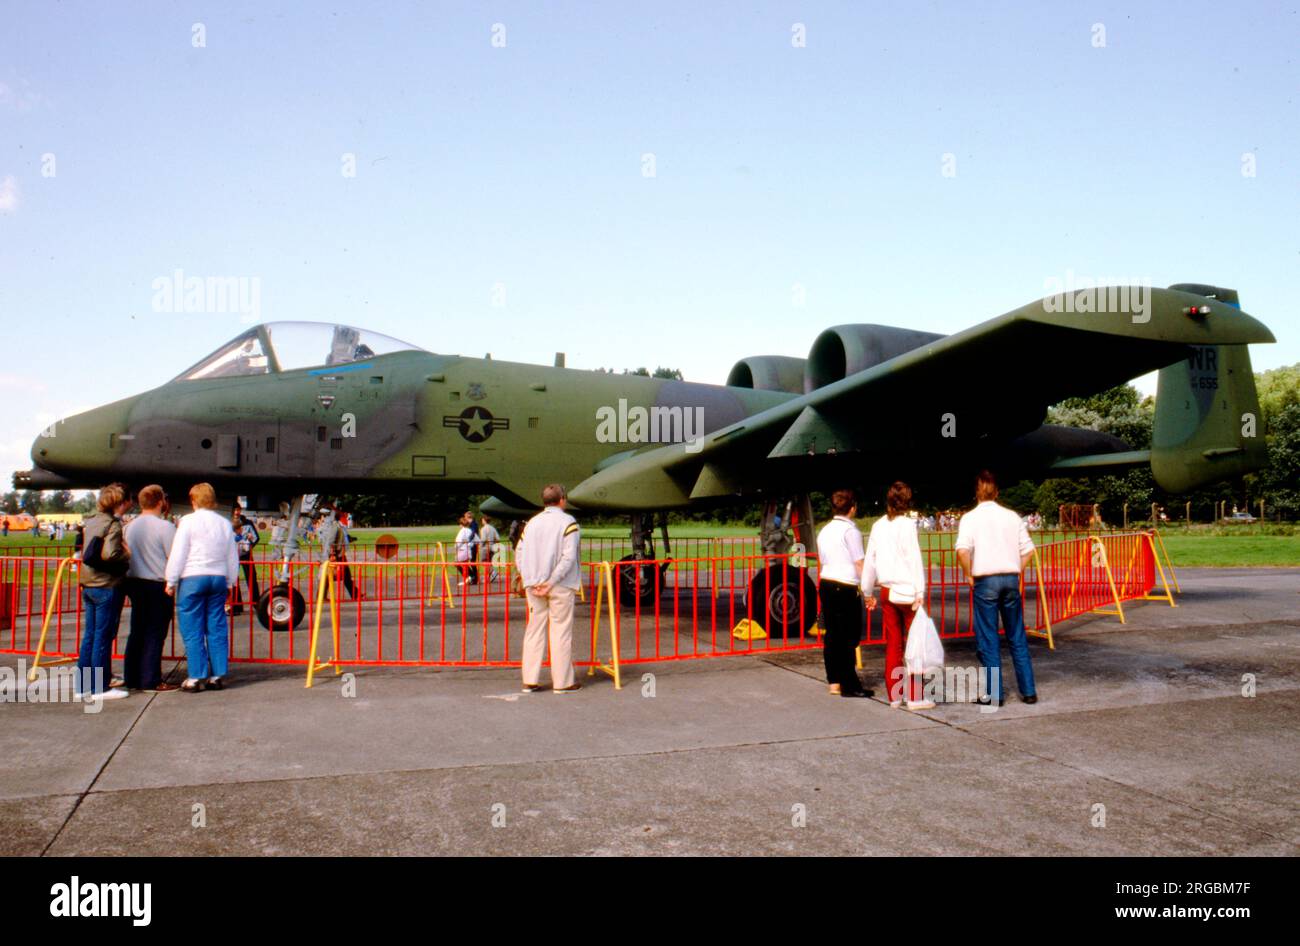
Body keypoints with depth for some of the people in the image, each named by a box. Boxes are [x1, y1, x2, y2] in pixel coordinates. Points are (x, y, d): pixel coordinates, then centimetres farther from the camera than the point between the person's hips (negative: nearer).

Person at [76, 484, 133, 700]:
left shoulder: (92, 521, 12)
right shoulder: (114, 524, -13)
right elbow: (109, 554, -25)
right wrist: (127, 555, -6)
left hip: (88, 585, 8)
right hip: (107, 586, -8)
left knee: (89, 635, 13)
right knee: (104, 636, -2)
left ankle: (83, 685, 19)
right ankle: (100, 687, 3)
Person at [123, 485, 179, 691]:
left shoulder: (130, 526, 8)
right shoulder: (165, 527, -13)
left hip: (134, 582, 7)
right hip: (158, 585, -7)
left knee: (137, 632, 14)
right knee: (155, 634, -2)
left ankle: (132, 678, 19)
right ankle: (151, 680, 0)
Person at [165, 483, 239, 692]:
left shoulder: (188, 521, -4)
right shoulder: (224, 524, 11)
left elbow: (178, 554, -6)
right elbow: (232, 557, 15)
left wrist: (171, 581, 1)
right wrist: (230, 582, 24)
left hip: (192, 578, -4)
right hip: (218, 578, 5)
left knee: (192, 631, 1)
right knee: (217, 628, 8)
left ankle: (196, 678, 1)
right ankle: (218, 675, 10)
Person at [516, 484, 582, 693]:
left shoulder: (532, 523, 10)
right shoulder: (567, 521, -6)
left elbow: (519, 556, 6)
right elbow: (568, 557, -16)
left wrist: (529, 580, 2)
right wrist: (551, 582, -14)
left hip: (533, 585, 5)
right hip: (561, 586, -5)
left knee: (534, 630, 10)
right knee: (561, 632, 1)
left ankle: (530, 680, 11)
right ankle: (562, 681, 5)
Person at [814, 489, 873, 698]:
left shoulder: (825, 530, 15)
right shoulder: (850, 530, -8)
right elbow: (859, 564, -10)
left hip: (825, 585, 8)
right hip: (845, 588, -8)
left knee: (832, 634, 10)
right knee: (850, 636, -3)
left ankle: (834, 682, 14)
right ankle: (849, 685, -1)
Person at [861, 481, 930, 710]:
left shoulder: (878, 526, 7)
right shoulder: (907, 524, -9)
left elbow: (870, 560, 11)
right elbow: (914, 559, -13)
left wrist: (868, 592, 20)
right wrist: (920, 593, -13)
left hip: (887, 592, 5)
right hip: (907, 590, -5)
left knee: (892, 645, 10)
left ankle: (894, 696, 13)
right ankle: (915, 697, 2)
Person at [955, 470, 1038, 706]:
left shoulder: (970, 518, -4)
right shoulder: (1011, 516, 8)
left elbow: (962, 549, -18)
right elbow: (1027, 549, 7)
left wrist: (968, 575, -5)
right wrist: (1016, 571, 14)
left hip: (985, 580, -4)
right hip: (1011, 579, 4)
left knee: (988, 639, 3)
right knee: (1017, 638, 12)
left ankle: (994, 693, 5)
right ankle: (1028, 691, 15)